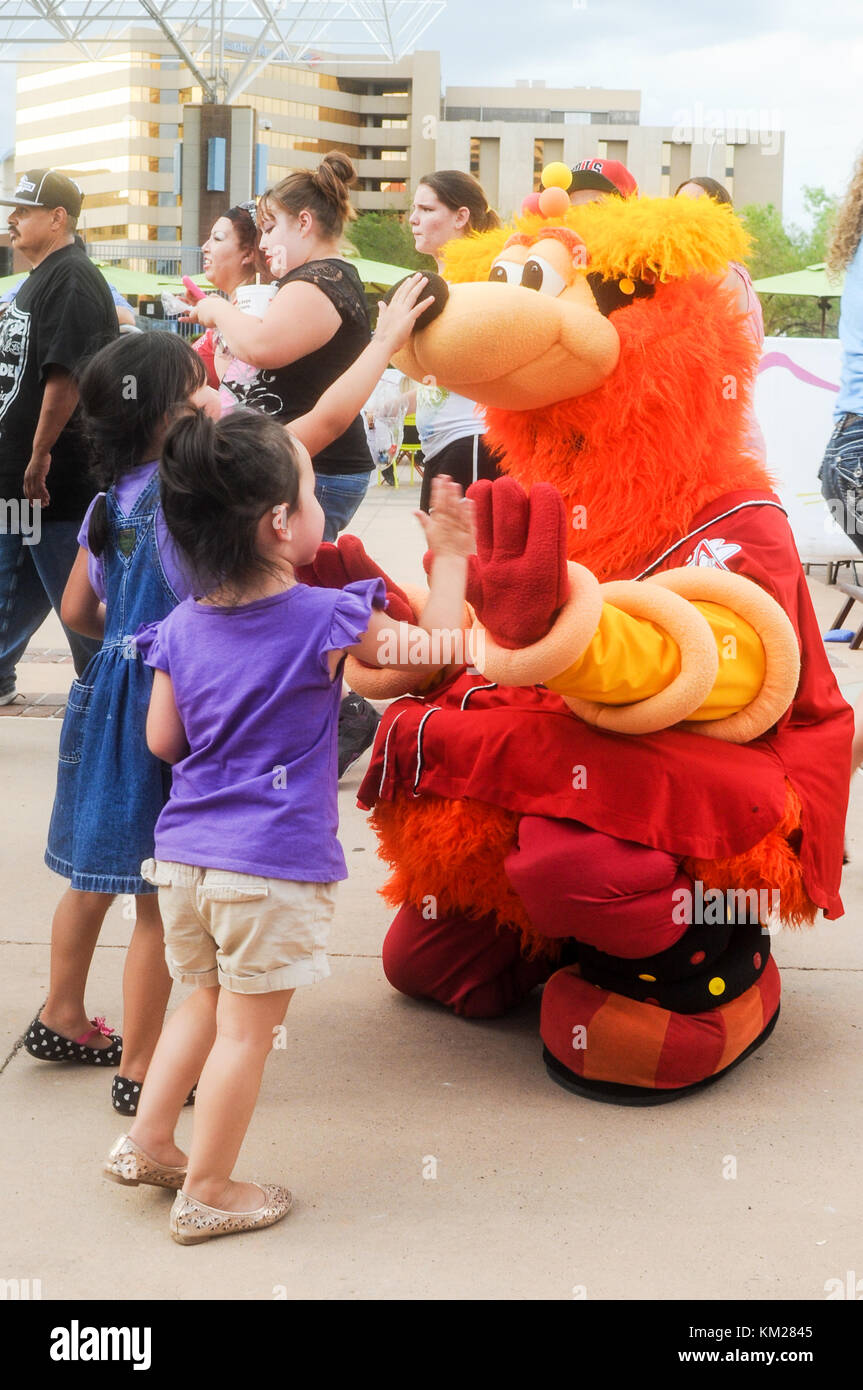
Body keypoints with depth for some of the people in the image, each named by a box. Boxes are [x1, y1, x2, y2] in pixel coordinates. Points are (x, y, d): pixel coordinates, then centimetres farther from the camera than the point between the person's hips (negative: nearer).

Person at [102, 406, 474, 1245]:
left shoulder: (182, 628, 2)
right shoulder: (327, 621, -12)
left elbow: (162, 741, 9)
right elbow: (435, 650, 0)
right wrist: (450, 556, 10)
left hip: (183, 854, 6)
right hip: (274, 865, -6)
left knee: (206, 1001, 24)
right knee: (246, 1028, 6)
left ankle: (146, 1143, 30)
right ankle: (206, 1193, 15)